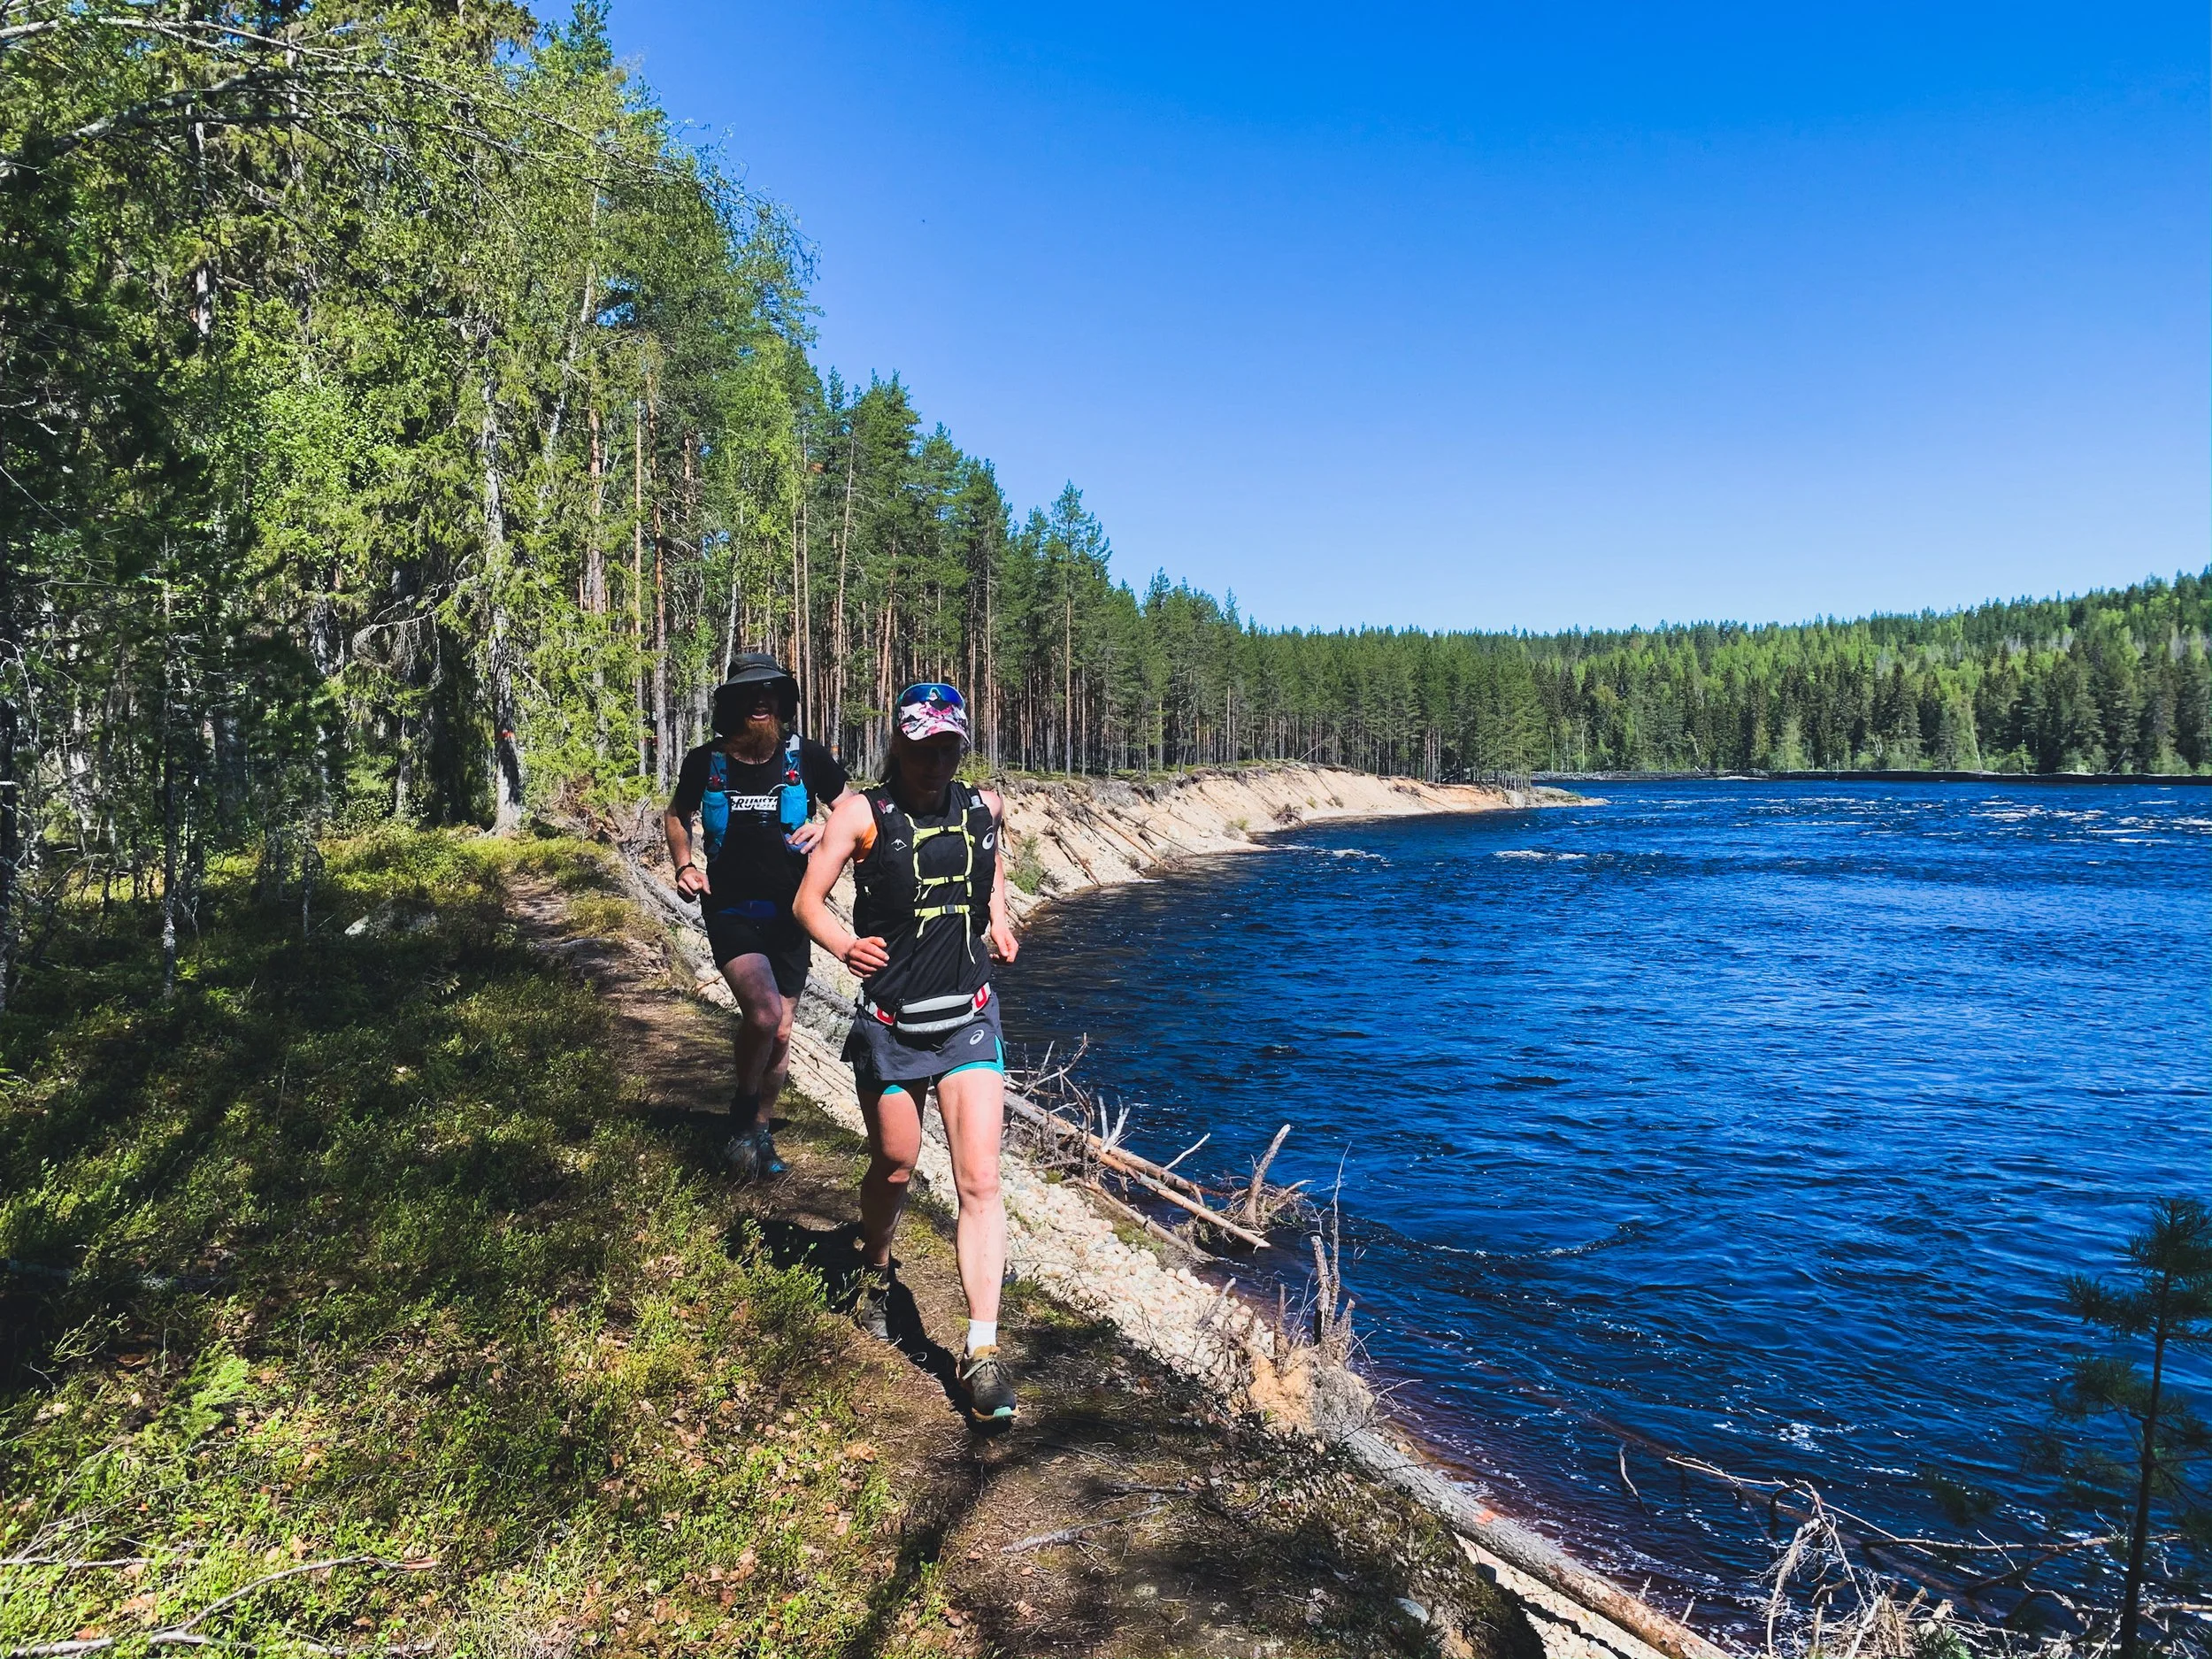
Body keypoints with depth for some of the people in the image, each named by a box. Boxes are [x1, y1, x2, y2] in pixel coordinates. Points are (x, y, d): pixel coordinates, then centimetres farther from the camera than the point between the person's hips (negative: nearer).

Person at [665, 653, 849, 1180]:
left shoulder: (806, 757, -5)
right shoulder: (706, 761, -4)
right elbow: (677, 815, 16)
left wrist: (825, 827, -17)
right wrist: (684, 866, -1)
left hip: (789, 914, 2)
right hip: (730, 912, -2)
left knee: (780, 1034, 11)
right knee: (763, 1014, -25)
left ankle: (760, 1129, 37)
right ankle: (742, 1110, 3)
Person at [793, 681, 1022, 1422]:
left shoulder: (984, 807, 3)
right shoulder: (863, 813, -7)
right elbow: (808, 900, -9)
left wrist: (998, 913, 8)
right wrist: (845, 945, -29)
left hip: (969, 1021, 2)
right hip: (891, 1026, -2)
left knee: (980, 1182, -7)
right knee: (893, 1170, 15)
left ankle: (983, 1352, -3)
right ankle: (876, 1276, 47)